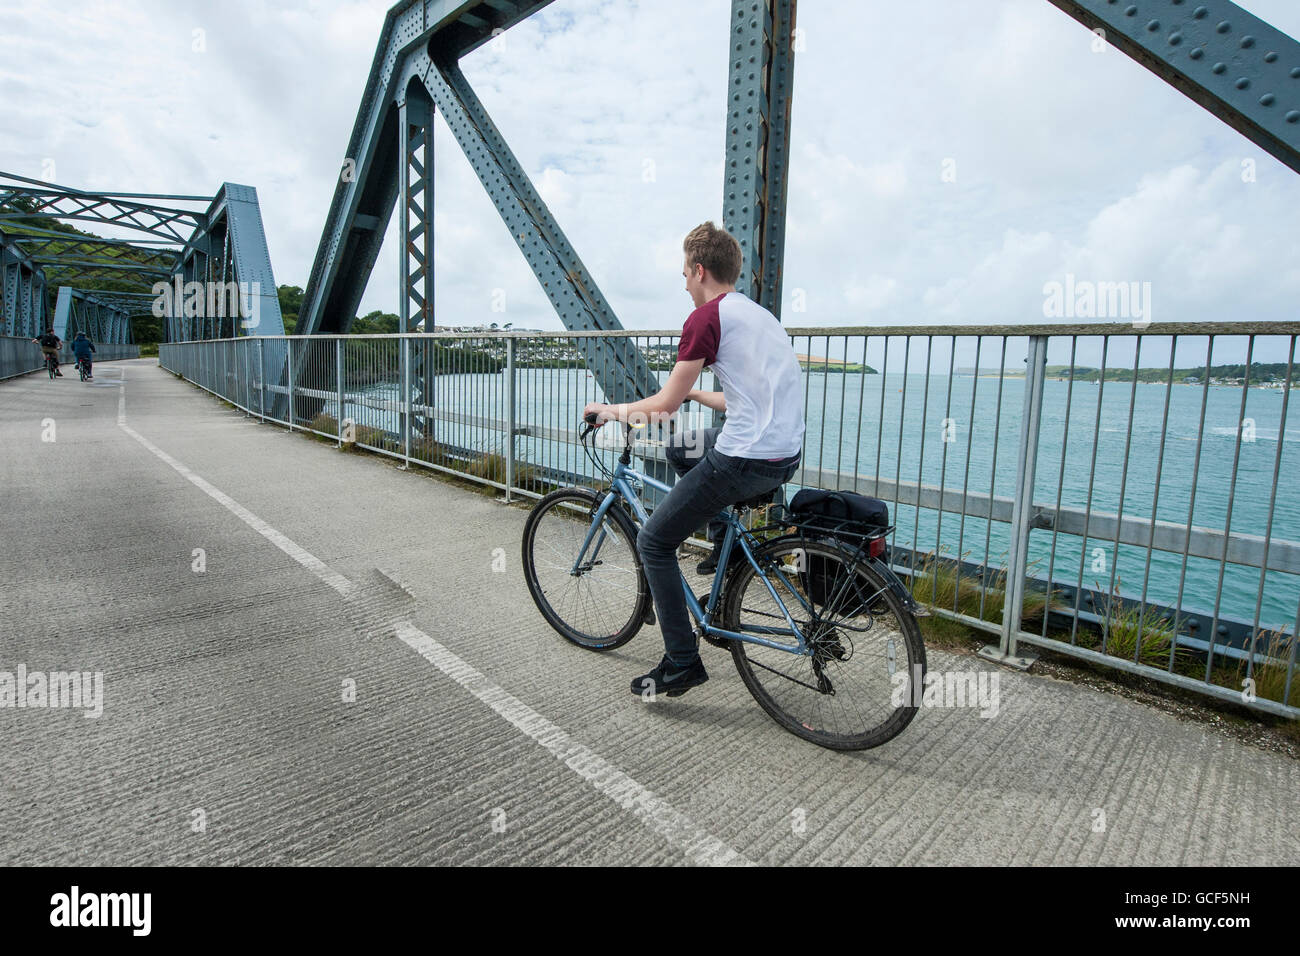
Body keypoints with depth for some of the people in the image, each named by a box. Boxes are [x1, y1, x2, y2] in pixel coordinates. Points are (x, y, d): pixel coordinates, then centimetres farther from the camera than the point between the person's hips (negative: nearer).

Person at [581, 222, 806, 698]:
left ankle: (682, 663, 12)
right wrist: (695, 394, 41)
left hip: (747, 459, -9)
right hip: (786, 453, 9)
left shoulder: (707, 316, -7)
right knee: (679, 448, 29)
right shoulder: (759, 314, 19)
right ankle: (728, 545, 25)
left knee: (654, 543, 6)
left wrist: (610, 410, 10)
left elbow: (664, 403, -7)